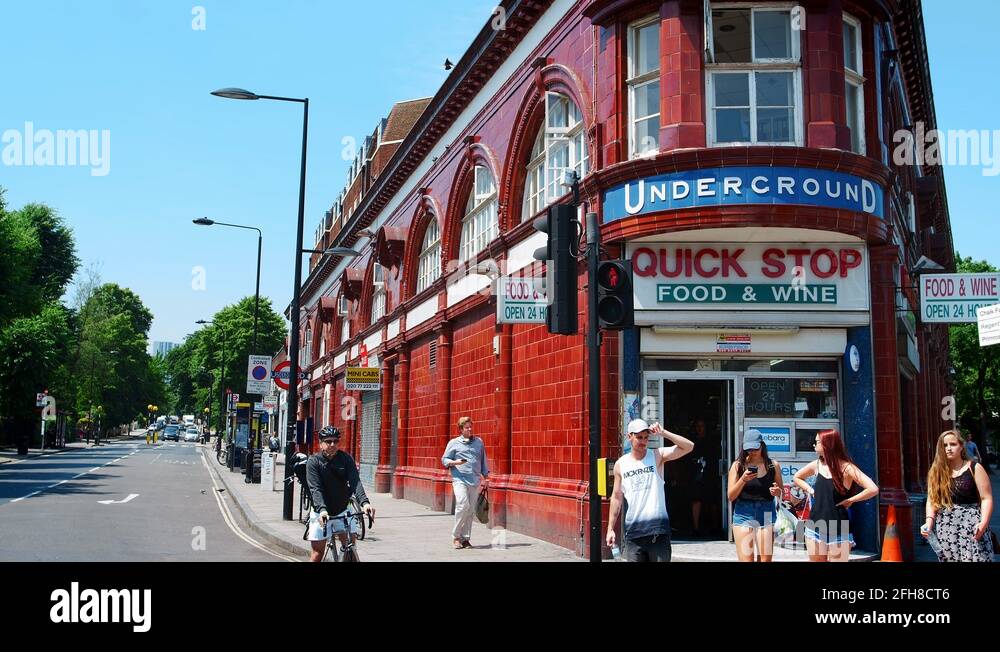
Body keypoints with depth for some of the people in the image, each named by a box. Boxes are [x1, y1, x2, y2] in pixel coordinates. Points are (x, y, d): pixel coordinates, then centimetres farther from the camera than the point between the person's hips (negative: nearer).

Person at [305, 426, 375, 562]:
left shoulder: (346, 459, -5)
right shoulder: (313, 461, -11)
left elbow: (355, 482, -16)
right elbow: (315, 489, -22)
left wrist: (365, 502, -34)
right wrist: (322, 509, -39)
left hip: (342, 510, 2)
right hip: (321, 512, -2)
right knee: (318, 550, 1)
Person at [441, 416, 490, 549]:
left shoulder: (479, 442, 16)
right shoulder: (454, 443, 7)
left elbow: (483, 460, 21)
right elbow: (444, 459, 8)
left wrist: (486, 476, 17)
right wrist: (454, 462, -11)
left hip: (475, 481, 4)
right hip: (459, 479, -4)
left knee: (471, 510, 1)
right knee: (463, 505, -18)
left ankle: (465, 538, 10)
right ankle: (456, 536, -4)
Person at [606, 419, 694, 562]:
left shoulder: (657, 455, 0)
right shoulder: (620, 464, 6)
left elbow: (689, 446, -11)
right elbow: (617, 497, 12)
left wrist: (663, 432, -18)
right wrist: (610, 529, 11)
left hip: (658, 529, -2)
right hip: (633, 530, 2)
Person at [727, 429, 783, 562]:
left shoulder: (773, 466, 4)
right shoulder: (738, 466, 1)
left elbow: (782, 492, 15)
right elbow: (731, 496, -1)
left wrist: (777, 491, -8)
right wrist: (743, 480, -16)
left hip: (766, 514, 1)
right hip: (743, 514, -1)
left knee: (765, 559, -1)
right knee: (746, 559, -6)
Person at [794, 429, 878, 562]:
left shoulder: (846, 468, -11)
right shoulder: (816, 465, 5)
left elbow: (873, 489, -21)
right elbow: (797, 477, 24)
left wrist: (849, 500, -13)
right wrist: (810, 491, 9)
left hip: (838, 531, -5)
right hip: (815, 527, 5)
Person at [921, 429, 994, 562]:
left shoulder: (974, 468, 1)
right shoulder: (936, 471, 9)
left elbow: (986, 498, -4)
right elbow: (932, 499, 6)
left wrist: (983, 523, -18)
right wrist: (929, 521, -11)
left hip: (971, 524, -3)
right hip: (945, 526, 3)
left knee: (974, 558, -10)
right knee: (948, 558, 3)